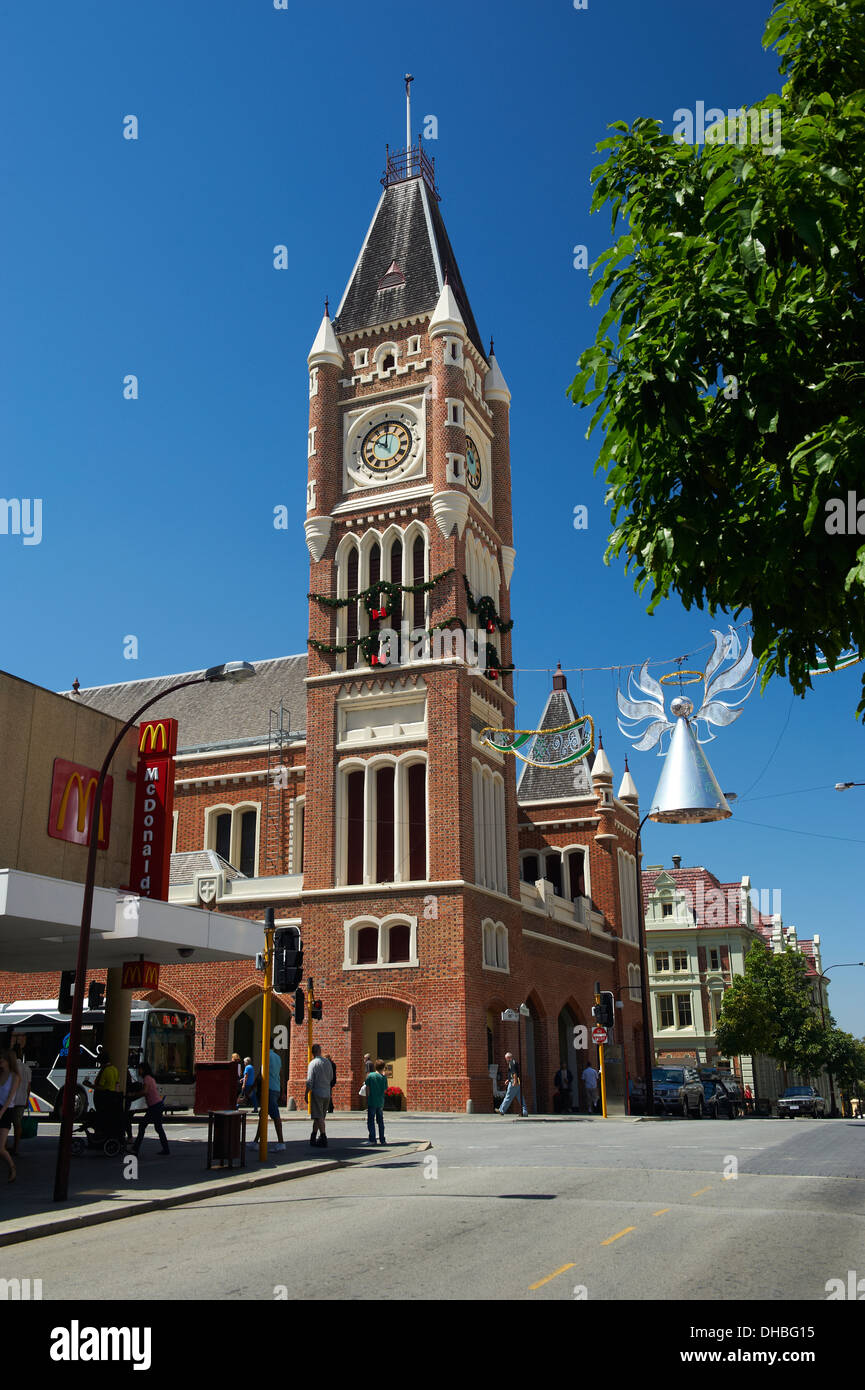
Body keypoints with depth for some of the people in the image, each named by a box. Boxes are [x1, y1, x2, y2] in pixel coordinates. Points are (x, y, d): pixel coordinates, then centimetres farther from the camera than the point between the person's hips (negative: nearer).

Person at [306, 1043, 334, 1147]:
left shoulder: (313, 1063, -12)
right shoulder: (327, 1062, 5)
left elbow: (309, 1081, -13)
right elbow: (331, 1077, 15)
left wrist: (306, 1094, -5)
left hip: (317, 1092, -6)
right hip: (327, 1093, 6)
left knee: (319, 1117, -3)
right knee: (320, 1116, 14)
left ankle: (324, 1139, -7)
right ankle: (313, 1138, 22)